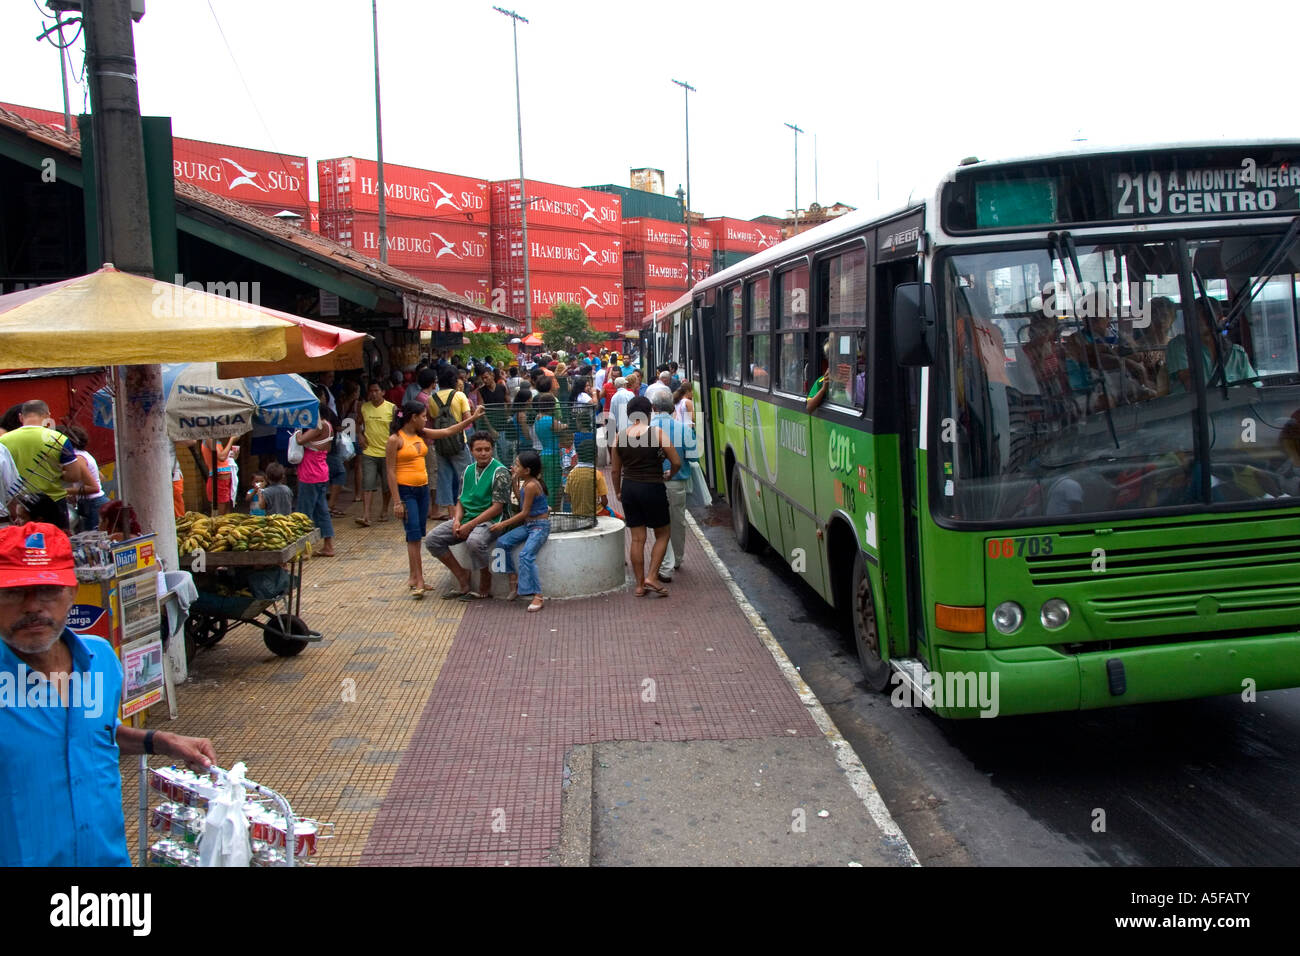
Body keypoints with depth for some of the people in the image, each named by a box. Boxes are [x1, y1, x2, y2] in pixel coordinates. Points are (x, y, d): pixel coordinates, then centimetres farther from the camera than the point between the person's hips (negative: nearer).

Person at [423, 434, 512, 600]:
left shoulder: (500, 472, -9)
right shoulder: (468, 471, 12)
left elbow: (497, 507, -14)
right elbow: (461, 501, 15)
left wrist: (470, 525, -18)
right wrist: (457, 520, -7)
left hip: (490, 519, -7)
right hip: (466, 517, 7)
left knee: (475, 541, -39)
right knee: (432, 539, -9)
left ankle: (485, 587, -16)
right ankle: (463, 577, -1)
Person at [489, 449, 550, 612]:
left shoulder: (531, 485, -20)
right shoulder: (526, 483, 9)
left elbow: (524, 513, -19)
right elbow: (520, 498, 29)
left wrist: (503, 524, -14)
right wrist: (515, 481, 19)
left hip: (540, 526, -10)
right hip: (528, 525, 10)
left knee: (526, 555, -26)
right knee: (502, 542, -5)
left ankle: (537, 596, -25)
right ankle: (513, 579, 3)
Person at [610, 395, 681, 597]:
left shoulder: (620, 436, 1)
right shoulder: (657, 433, -8)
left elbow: (614, 470, 7)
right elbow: (676, 463, -8)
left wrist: (618, 491, 23)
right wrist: (669, 474, 13)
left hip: (629, 489, 4)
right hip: (652, 488, -4)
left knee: (637, 539, 10)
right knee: (662, 535, 12)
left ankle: (640, 584, 14)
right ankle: (651, 577, 1)